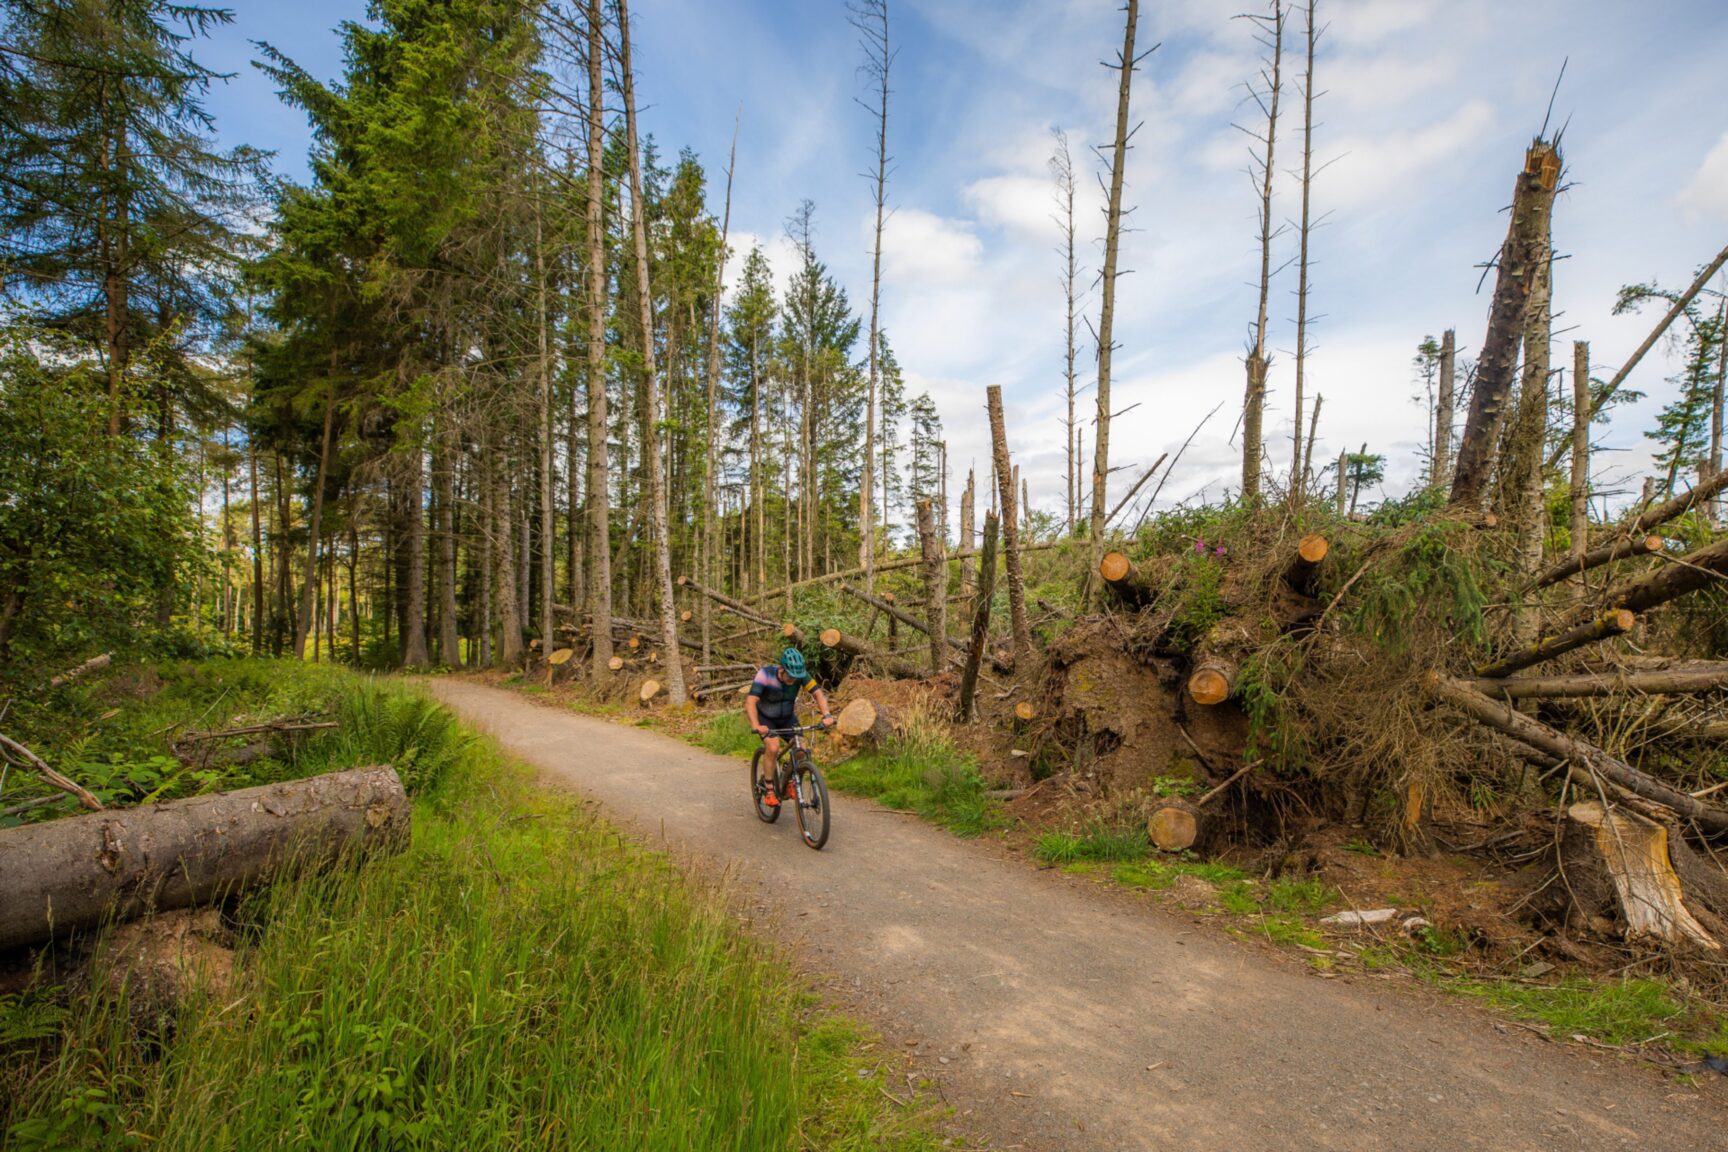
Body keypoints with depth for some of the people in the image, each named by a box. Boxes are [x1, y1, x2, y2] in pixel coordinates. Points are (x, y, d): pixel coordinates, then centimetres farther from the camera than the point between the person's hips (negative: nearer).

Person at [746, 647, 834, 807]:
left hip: (787, 717, 3)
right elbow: (750, 701, -40)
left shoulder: (800, 675, -23)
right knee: (773, 748, -27)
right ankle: (769, 791, -10)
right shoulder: (765, 675, -33)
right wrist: (755, 725, -55)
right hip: (766, 718, -3)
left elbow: (818, 693, -25)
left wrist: (826, 715, -42)